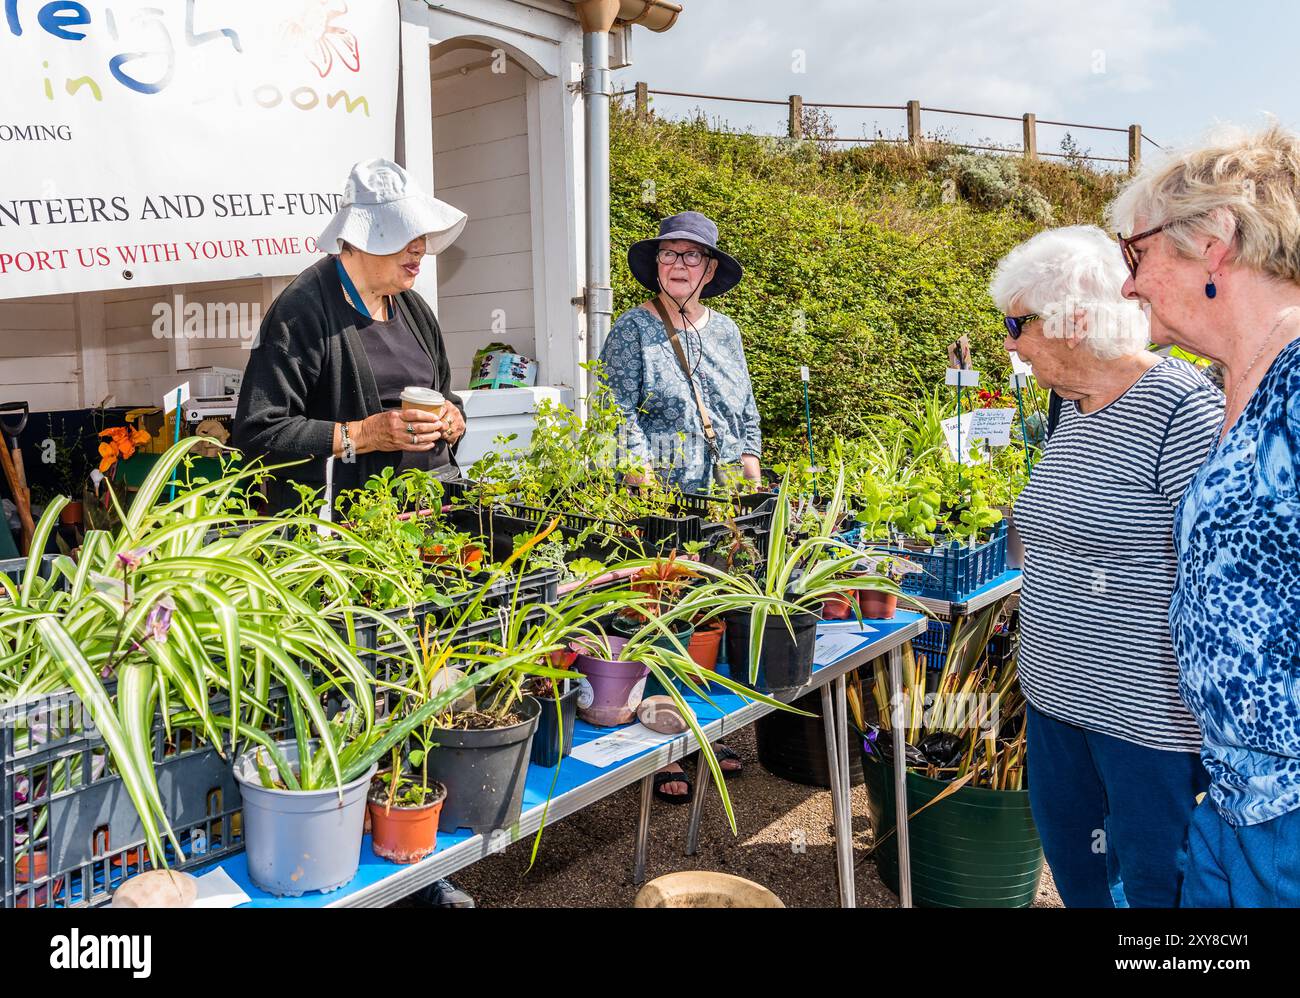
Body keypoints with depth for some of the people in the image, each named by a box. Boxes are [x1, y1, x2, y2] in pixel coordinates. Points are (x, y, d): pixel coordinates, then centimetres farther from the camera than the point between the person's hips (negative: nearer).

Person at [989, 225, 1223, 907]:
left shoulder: (1181, 406, -19)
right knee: (1075, 877, 21)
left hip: (1149, 719, -8)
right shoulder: (1072, 409, 8)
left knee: (1148, 887, 9)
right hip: (1057, 699, 8)